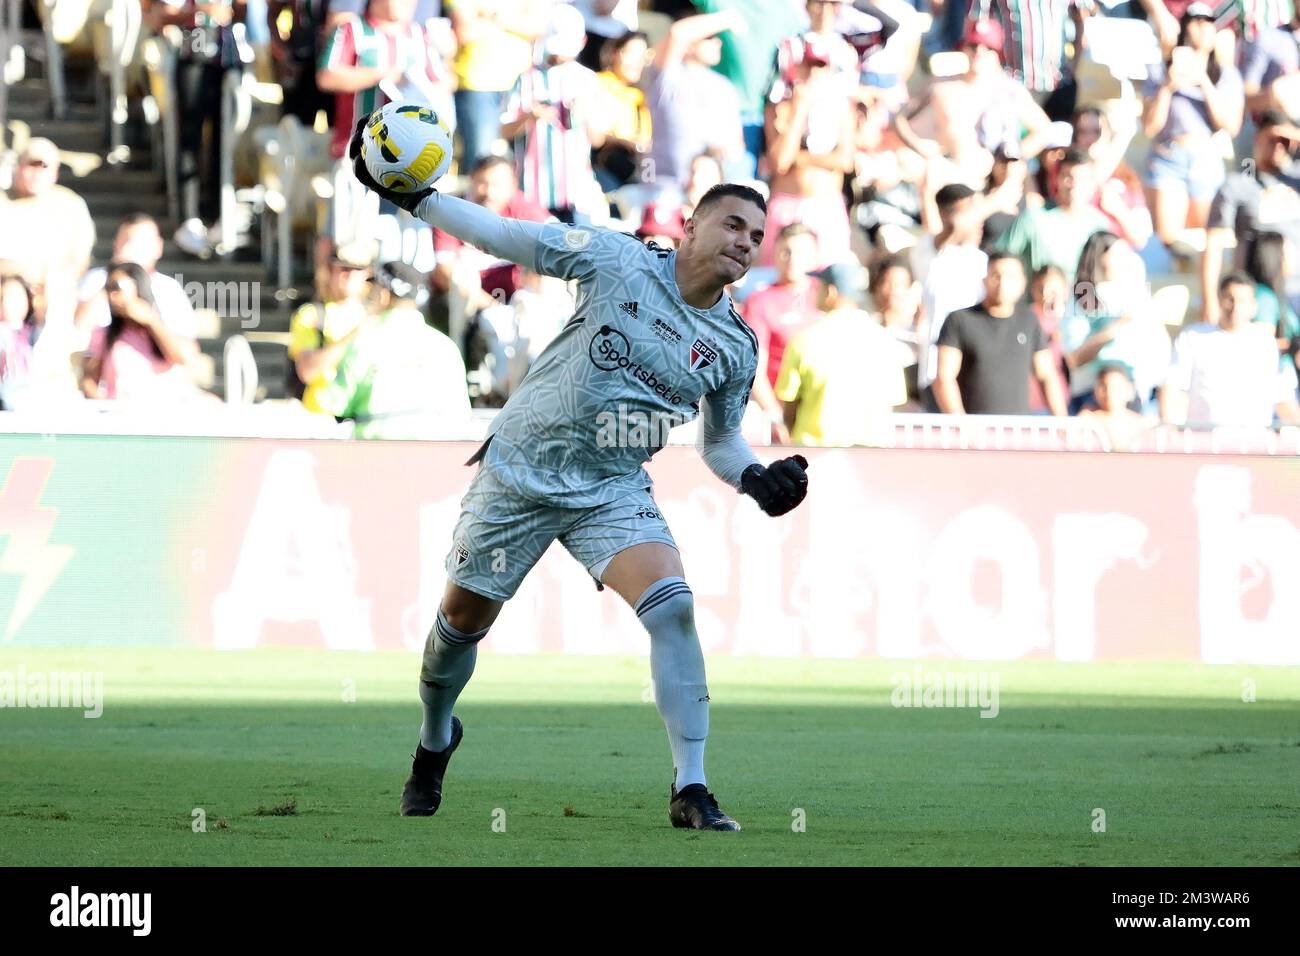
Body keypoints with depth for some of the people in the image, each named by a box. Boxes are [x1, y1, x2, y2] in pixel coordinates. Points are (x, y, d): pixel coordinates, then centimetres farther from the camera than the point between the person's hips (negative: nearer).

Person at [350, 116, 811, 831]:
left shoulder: (736, 347, -2)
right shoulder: (620, 262, -11)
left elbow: (719, 441, 13)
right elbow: (507, 238, -8)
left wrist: (755, 477, -9)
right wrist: (414, 198, -15)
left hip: (613, 492, 1)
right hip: (519, 471, -1)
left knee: (672, 605, -22)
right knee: (463, 617, 9)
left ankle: (690, 792, -19)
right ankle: (435, 739, 41)